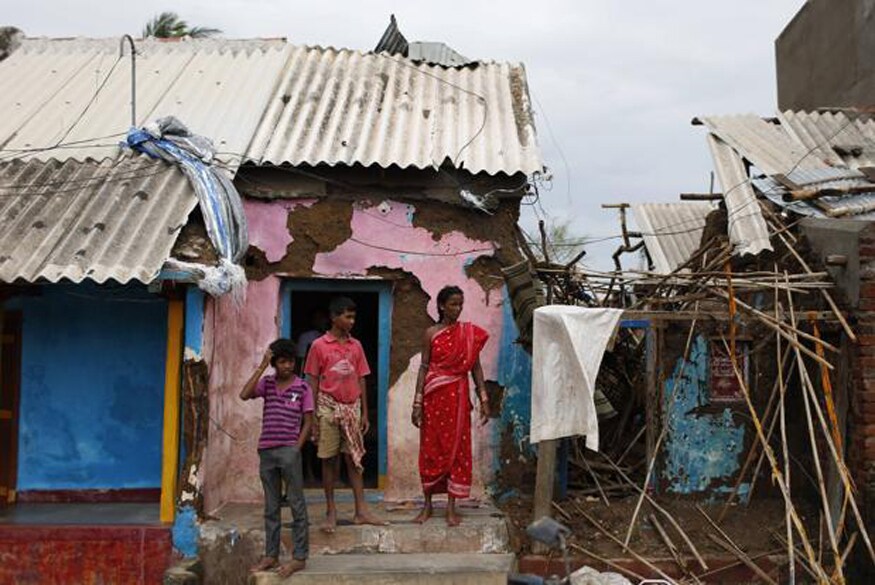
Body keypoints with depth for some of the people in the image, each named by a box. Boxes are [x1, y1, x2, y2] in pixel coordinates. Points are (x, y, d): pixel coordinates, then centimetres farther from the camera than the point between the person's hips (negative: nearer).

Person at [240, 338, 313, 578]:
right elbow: (244, 395, -11)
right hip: (266, 451, 4)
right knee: (271, 506, 11)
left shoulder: (302, 388, 0)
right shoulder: (267, 383, 7)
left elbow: (308, 422, 1)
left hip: (289, 451, -3)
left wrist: (296, 449, -7)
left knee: (297, 504, 1)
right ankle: (271, 555, 19)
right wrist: (261, 366, -11)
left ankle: (299, 557, 6)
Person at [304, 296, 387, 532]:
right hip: (328, 408, -3)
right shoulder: (319, 345, -2)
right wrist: (313, 416, -5)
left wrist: (365, 413, 8)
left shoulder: (356, 346, 9)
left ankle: (361, 511, 7)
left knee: (355, 459, 4)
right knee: (329, 459, 4)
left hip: (352, 407, 3)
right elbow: (313, 382, -1)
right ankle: (331, 512, 13)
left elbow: (361, 380, 11)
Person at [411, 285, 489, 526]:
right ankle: (428, 504, 16)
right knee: (431, 448, 5)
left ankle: (451, 507, 10)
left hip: (458, 397, 1)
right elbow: (424, 368, 0)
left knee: (457, 448, 2)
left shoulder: (470, 333, 4)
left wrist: (484, 399, 0)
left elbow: (475, 367, 4)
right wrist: (417, 402, -5)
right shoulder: (431, 333, 1)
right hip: (434, 396, -1)